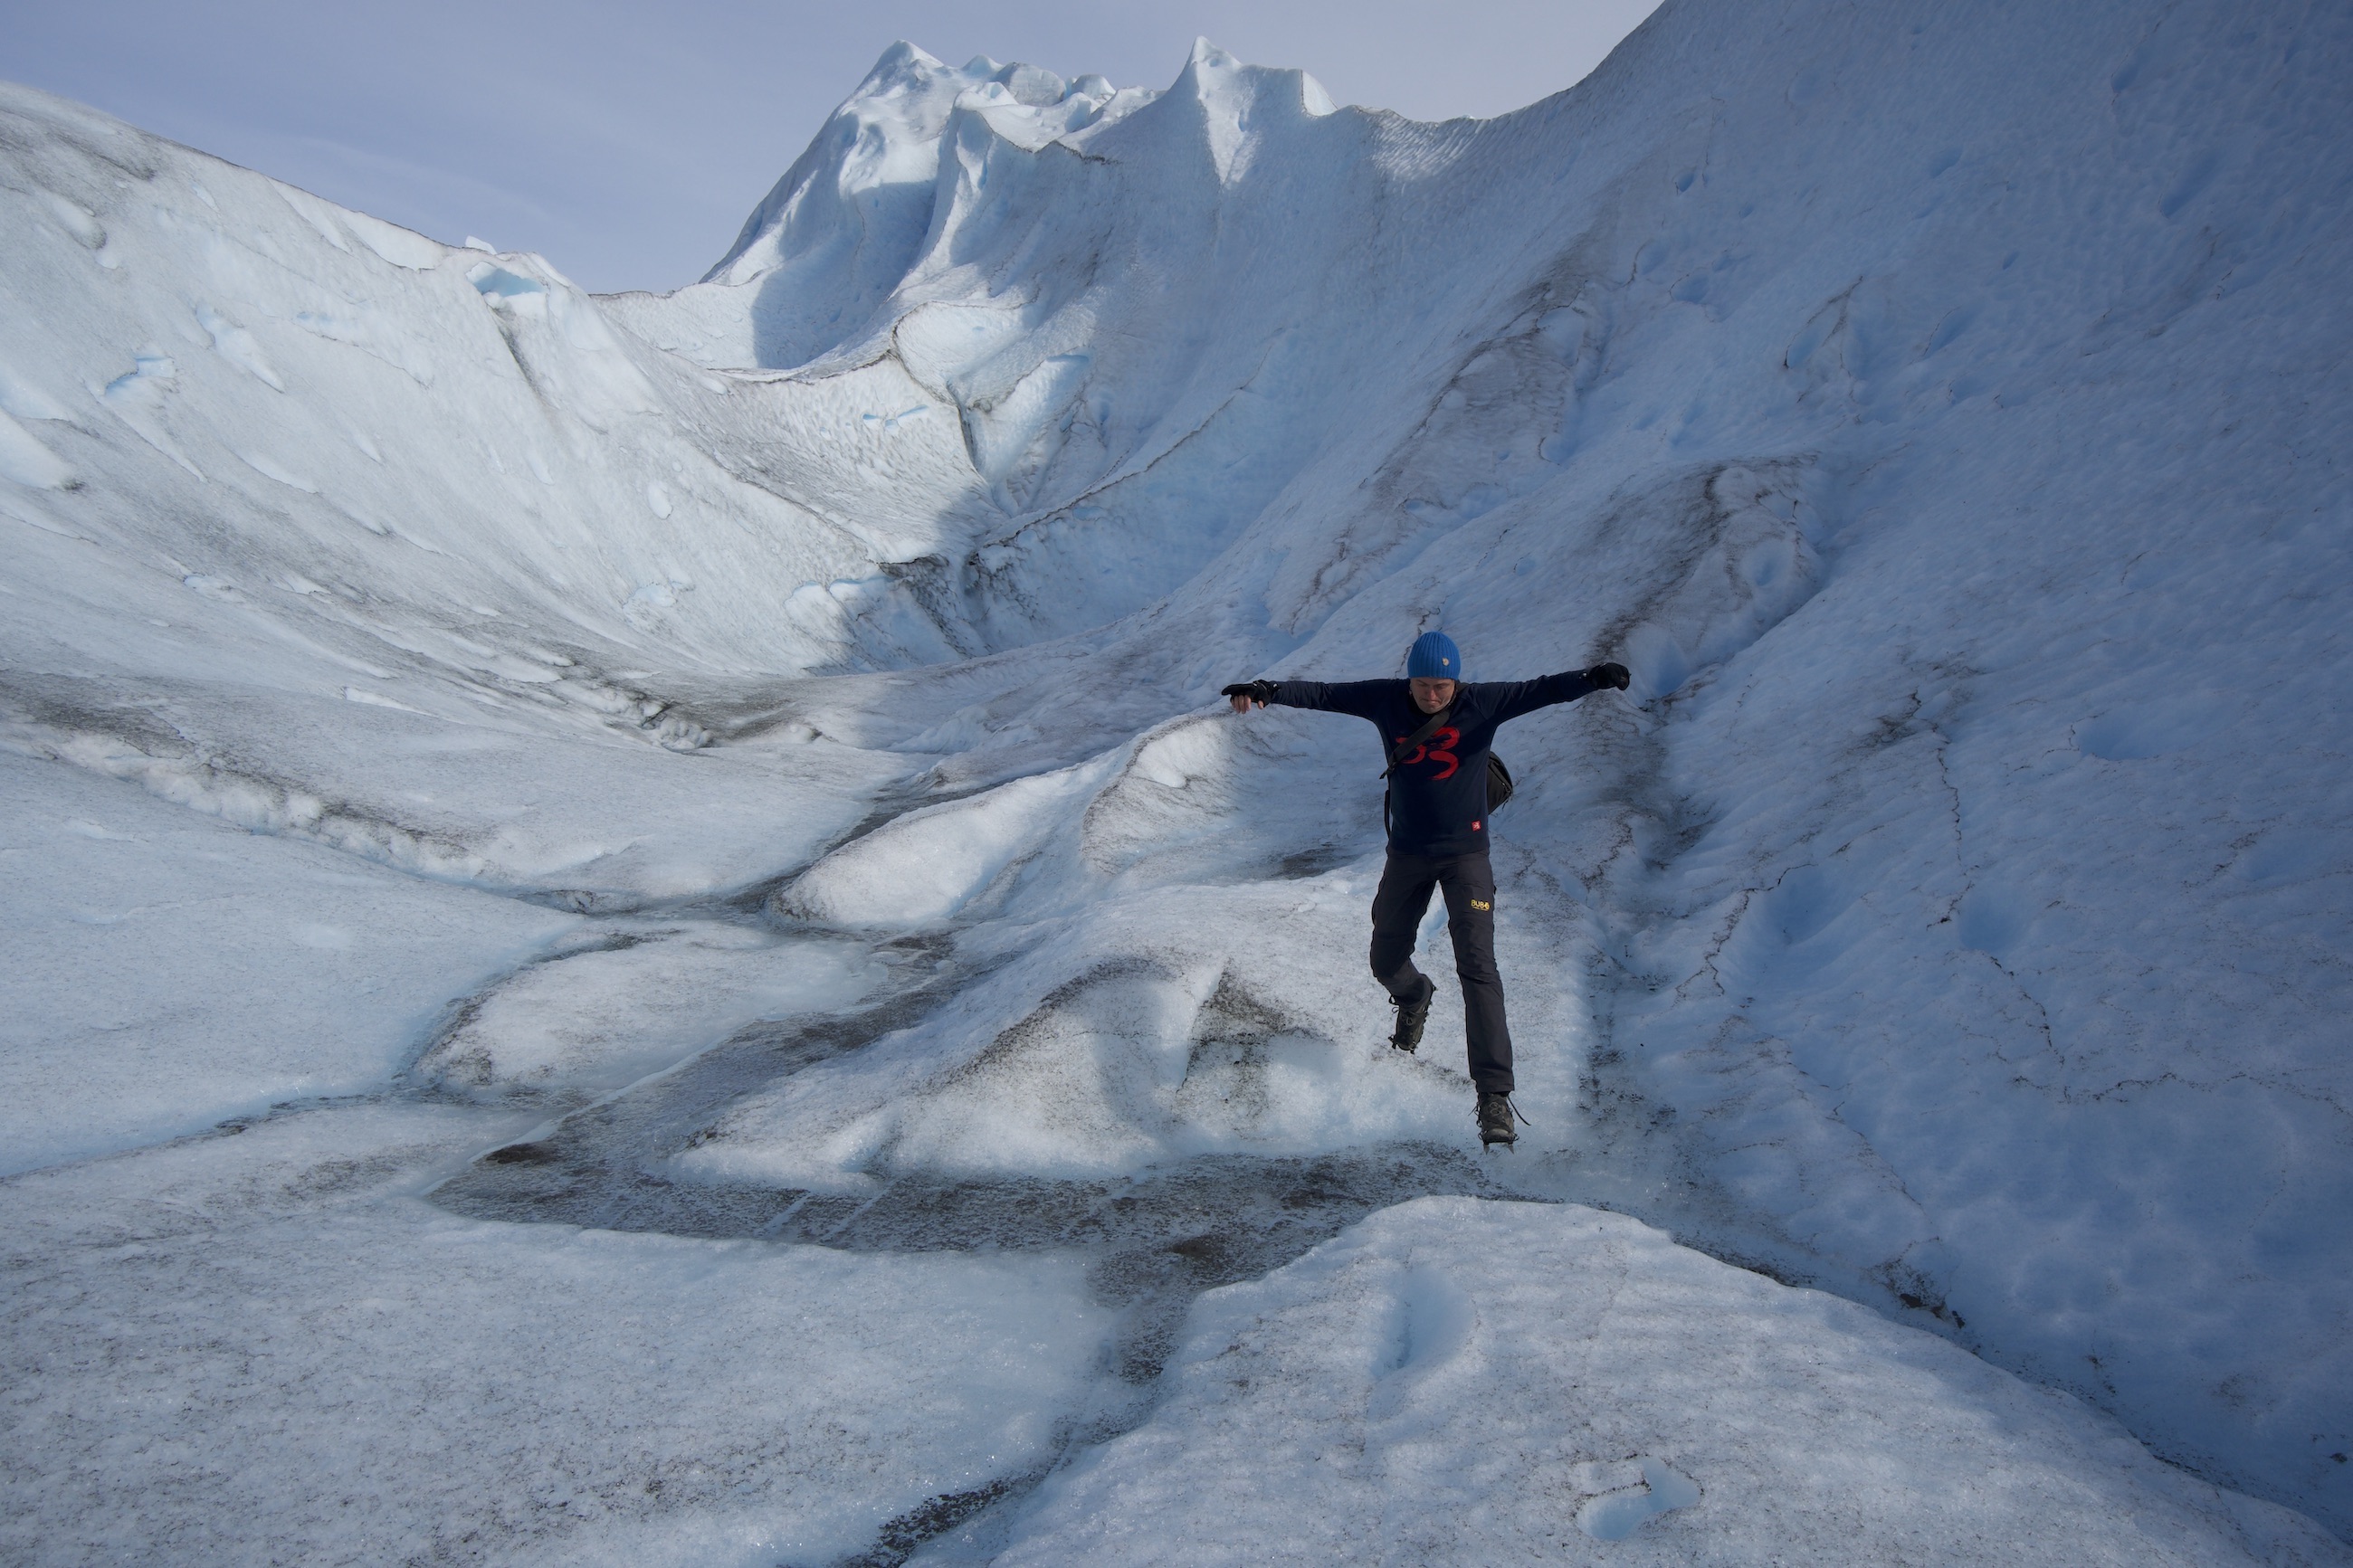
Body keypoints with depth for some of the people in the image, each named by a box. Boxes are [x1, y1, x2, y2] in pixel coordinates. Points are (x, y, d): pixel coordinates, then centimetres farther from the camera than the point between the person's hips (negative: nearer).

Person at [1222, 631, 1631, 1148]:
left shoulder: (1483, 702, -11)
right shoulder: (1386, 701, -6)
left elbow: (1543, 690, -21)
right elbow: (1324, 694, -8)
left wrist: (1593, 678, -39)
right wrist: (1268, 690, -21)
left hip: (1466, 853, -3)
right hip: (1407, 853, 3)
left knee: (1477, 966, -15)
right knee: (1386, 962, 16)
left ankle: (1494, 1095, -13)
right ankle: (1414, 996, 55)